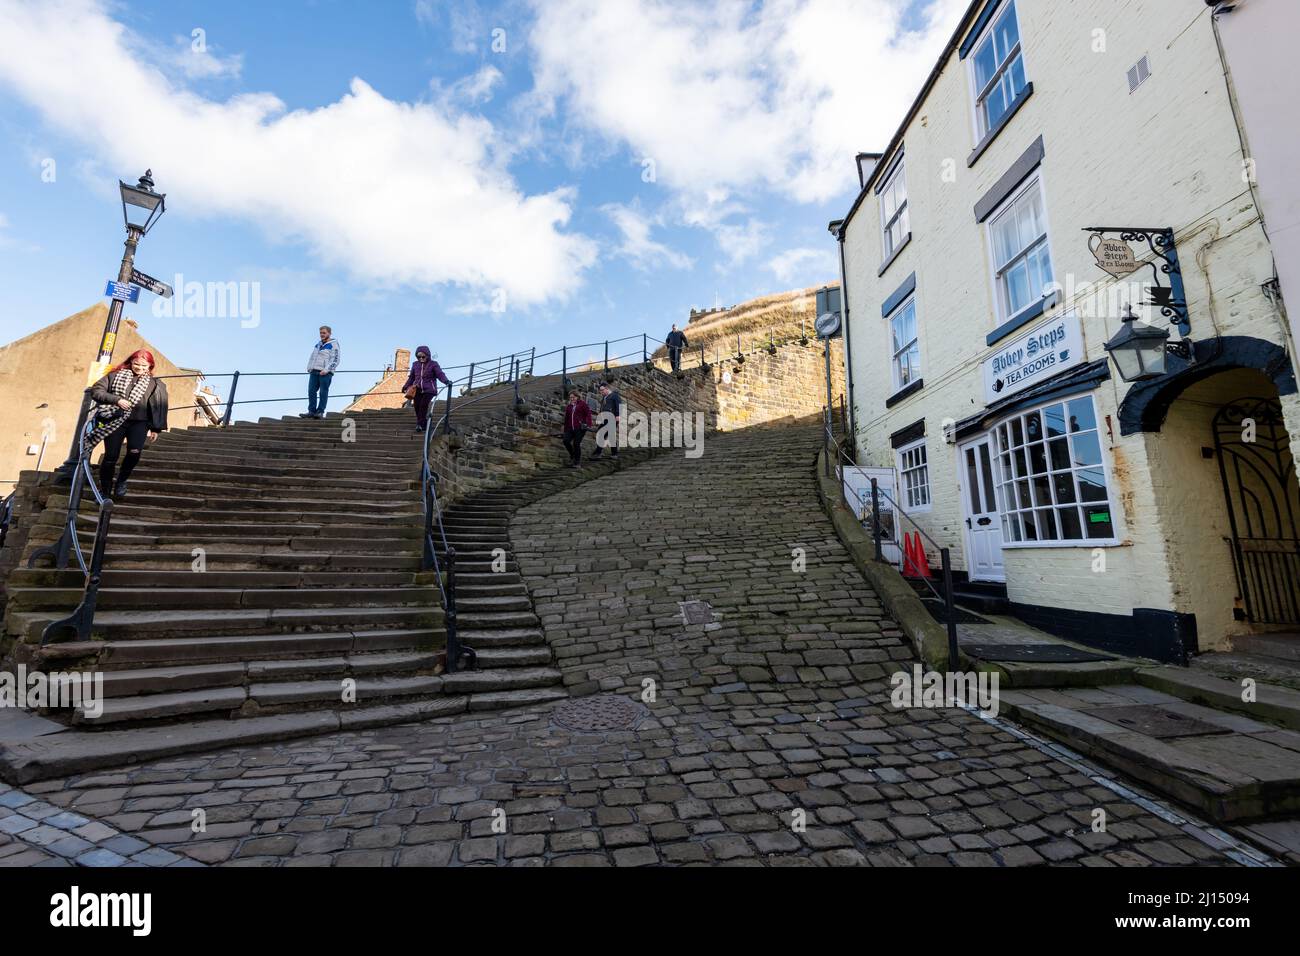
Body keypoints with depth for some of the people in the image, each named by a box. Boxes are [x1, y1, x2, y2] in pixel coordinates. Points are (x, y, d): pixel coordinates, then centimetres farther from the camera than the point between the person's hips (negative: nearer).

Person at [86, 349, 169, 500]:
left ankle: (122, 481, 0)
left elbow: (157, 407, 12)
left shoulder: (154, 384, 12)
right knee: (111, 456, -2)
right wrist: (116, 400, -11)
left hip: (139, 422, 0)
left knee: (135, 451, -25)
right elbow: (95, 390, 5)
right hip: (114, 421, 1)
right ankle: (105, 493, 12)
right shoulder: (115, 375, 11)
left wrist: (155, 428, 7)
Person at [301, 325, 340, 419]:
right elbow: (312, 357, 26)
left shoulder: (333, 345, -1)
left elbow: (335, 360, -9)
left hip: (325, 373, -7)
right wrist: (309, 367, 12)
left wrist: (326, 370, -17)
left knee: (323, 393, -6)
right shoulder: (318, 344, 21)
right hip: (314, 372, 7)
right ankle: (311, 411, 3)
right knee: (311, 391, 1)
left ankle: (320, 412, -3)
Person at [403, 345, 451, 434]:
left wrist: (446, 381, -29)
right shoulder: (415, 365, 16)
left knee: (423, 405, -20)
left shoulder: (433, 364, 1)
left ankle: (420, 424, -13)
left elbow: (440, 374, -10)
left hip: (429, 390, -5)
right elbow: (411, 377, 25)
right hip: (417, 390, 5)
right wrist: (406, 386, 24)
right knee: (417, 406, -2)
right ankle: (422, 423, 12)